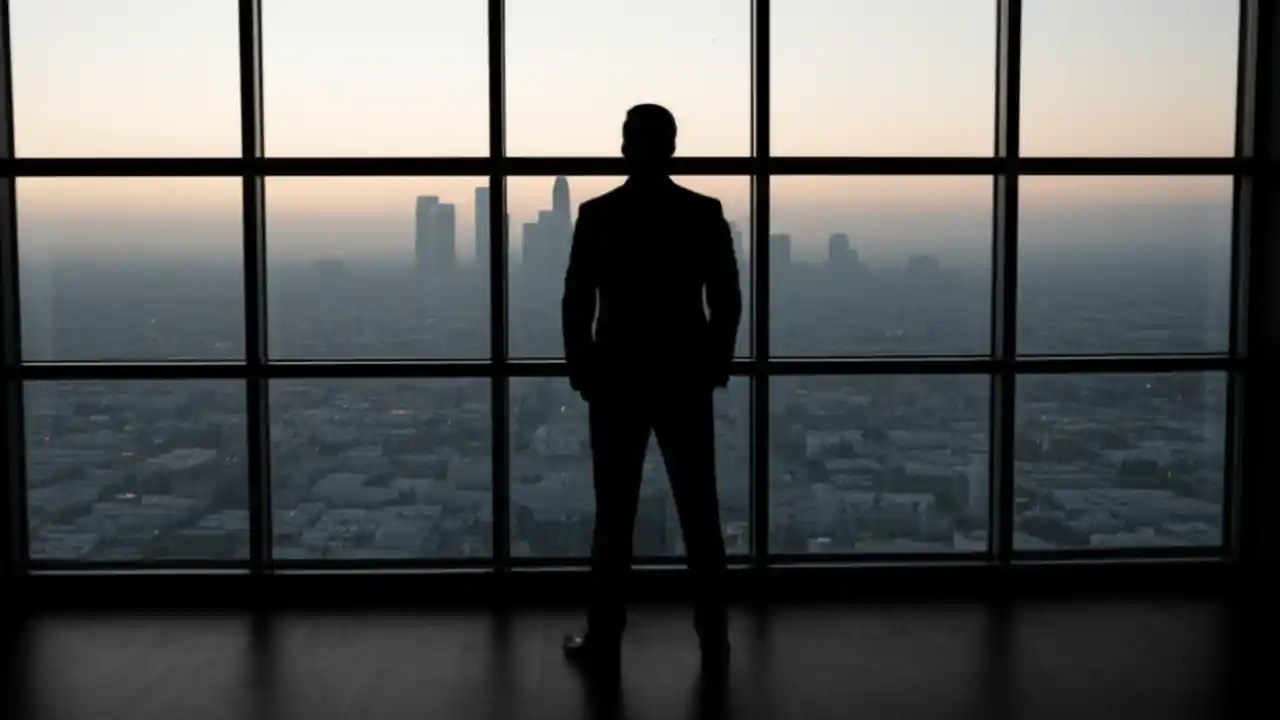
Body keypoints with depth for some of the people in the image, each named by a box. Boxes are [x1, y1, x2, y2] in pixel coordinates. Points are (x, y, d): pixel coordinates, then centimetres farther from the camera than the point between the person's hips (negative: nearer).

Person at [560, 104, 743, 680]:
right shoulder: (705, 213, -2)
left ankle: (604, 643, 12)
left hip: (616, 382, -1)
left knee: (614, 518, 6)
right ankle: (714, 644, 14)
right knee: (700, 516, 8)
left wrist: (582, 373, 6)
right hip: (685, 383, 1)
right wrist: (715, 368, 10)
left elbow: (576, 304, -5)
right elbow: (727, 301, -1)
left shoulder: (597, 214, -6)